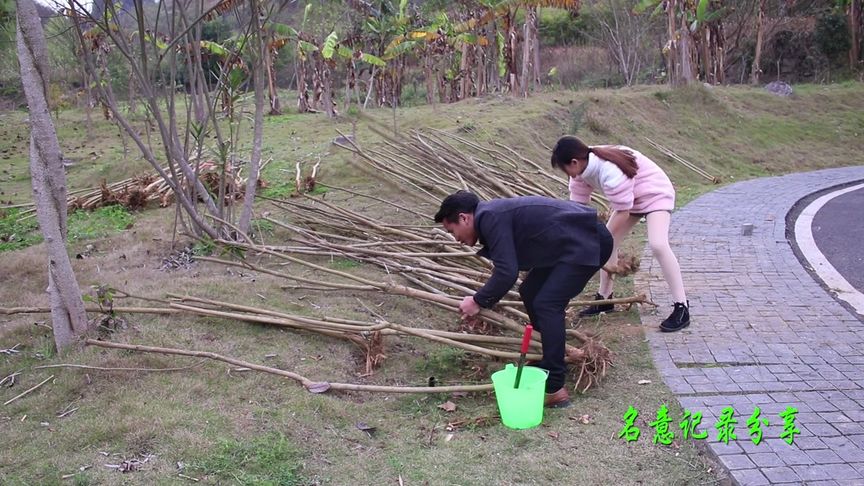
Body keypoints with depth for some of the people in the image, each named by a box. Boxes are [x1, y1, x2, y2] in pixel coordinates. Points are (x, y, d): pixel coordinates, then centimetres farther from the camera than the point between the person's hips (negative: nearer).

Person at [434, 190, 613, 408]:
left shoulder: (490, 217, -16)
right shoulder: (497, 213, 14)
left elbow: (506, 273, -21)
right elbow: (507, 268, 24)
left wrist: (479, 301, -8)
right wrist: (485, 301, 24)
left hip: (588, 243, -11)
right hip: (577, 242, 11)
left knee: (547, 304, -15)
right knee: (530, 292, 15)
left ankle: (554, 389, -13)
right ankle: (547, 362, 28)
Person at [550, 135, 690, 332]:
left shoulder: (610, 171, -37)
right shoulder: (582, 168, -11)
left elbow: (622, 212, -29)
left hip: (655, 193, -9)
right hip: (629, 198, 9)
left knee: (657, 244, -26)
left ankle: (681, 308, -21)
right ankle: (604, 298, 21)